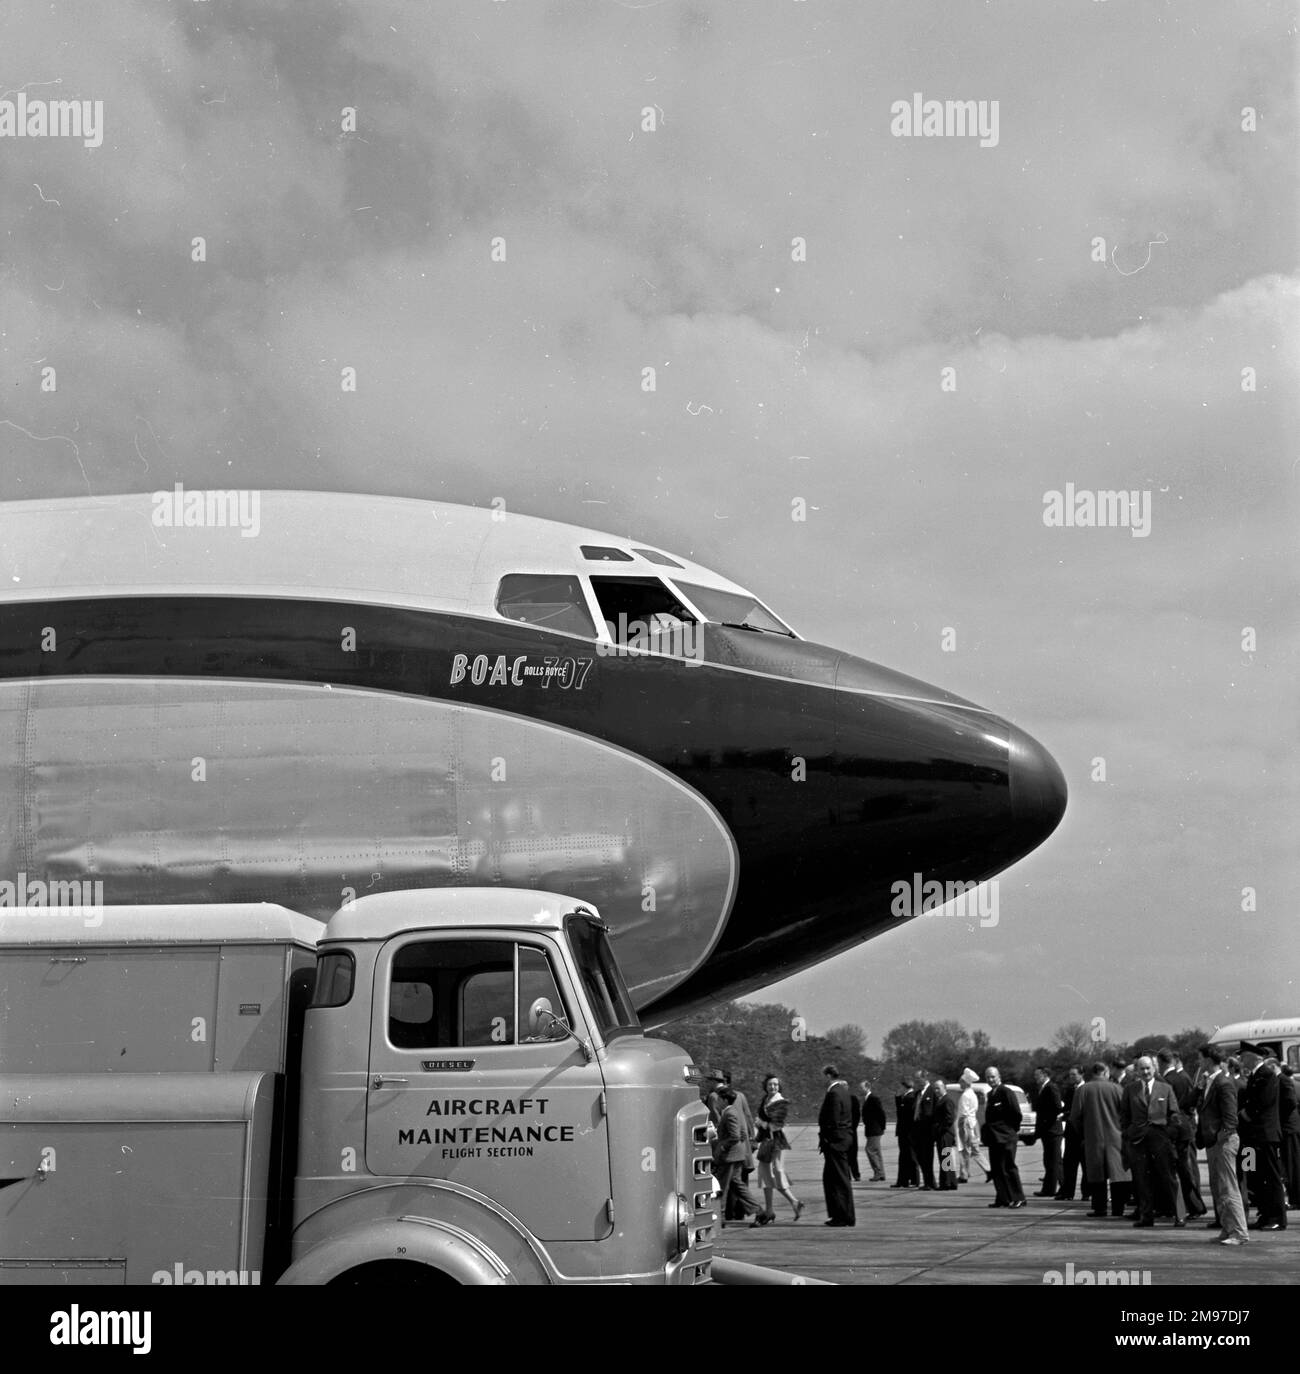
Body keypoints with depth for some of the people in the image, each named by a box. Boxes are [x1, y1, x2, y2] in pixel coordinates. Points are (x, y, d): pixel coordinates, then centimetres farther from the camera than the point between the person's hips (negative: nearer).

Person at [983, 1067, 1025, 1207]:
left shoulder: (1006, 1092, -11)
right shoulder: (990, 1095, 15)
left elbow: (1016, 1114, -13)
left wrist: (1014, 1130, -5)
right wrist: (988, 1131, 11)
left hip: (1006, 1137, -8)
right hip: (994, 1138, 8)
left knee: (1009, 1167, -6)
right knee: (996, 1168, 7)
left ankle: (1018, 1198, -2)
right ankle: (1003, 1198, 12)